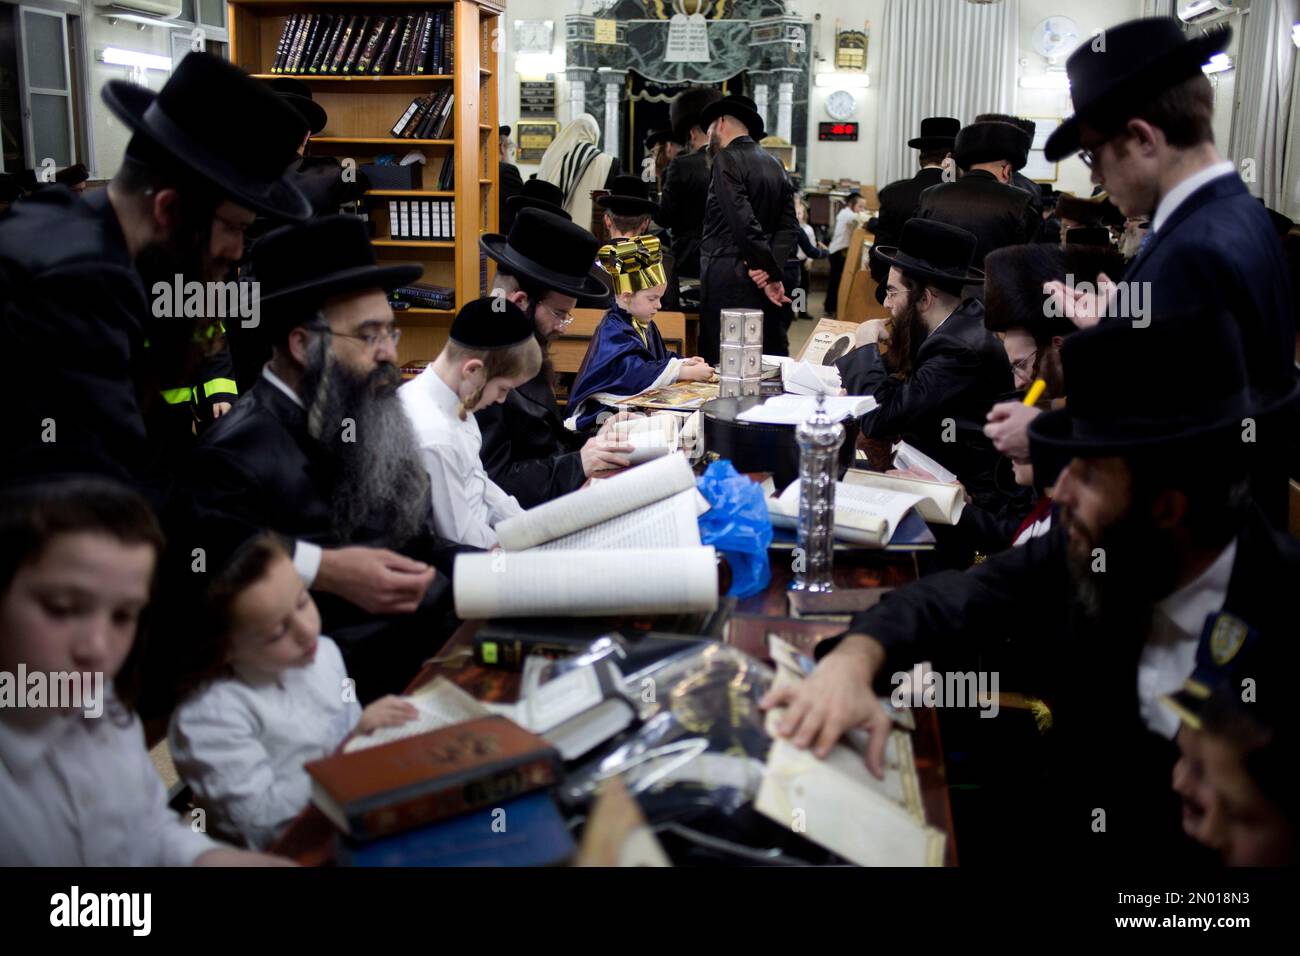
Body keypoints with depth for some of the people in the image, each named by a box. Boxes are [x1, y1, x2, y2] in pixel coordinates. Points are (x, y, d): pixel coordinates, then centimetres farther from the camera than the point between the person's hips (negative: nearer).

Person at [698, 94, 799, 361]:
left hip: (727, 280, -7)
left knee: (720, 361, -5)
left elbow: (744, 222, -15)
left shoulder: (727, 159, -5)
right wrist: (769, 267, -5)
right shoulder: (775, 164, 16)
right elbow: (789, 226, 8)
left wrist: (772, 274, -11)